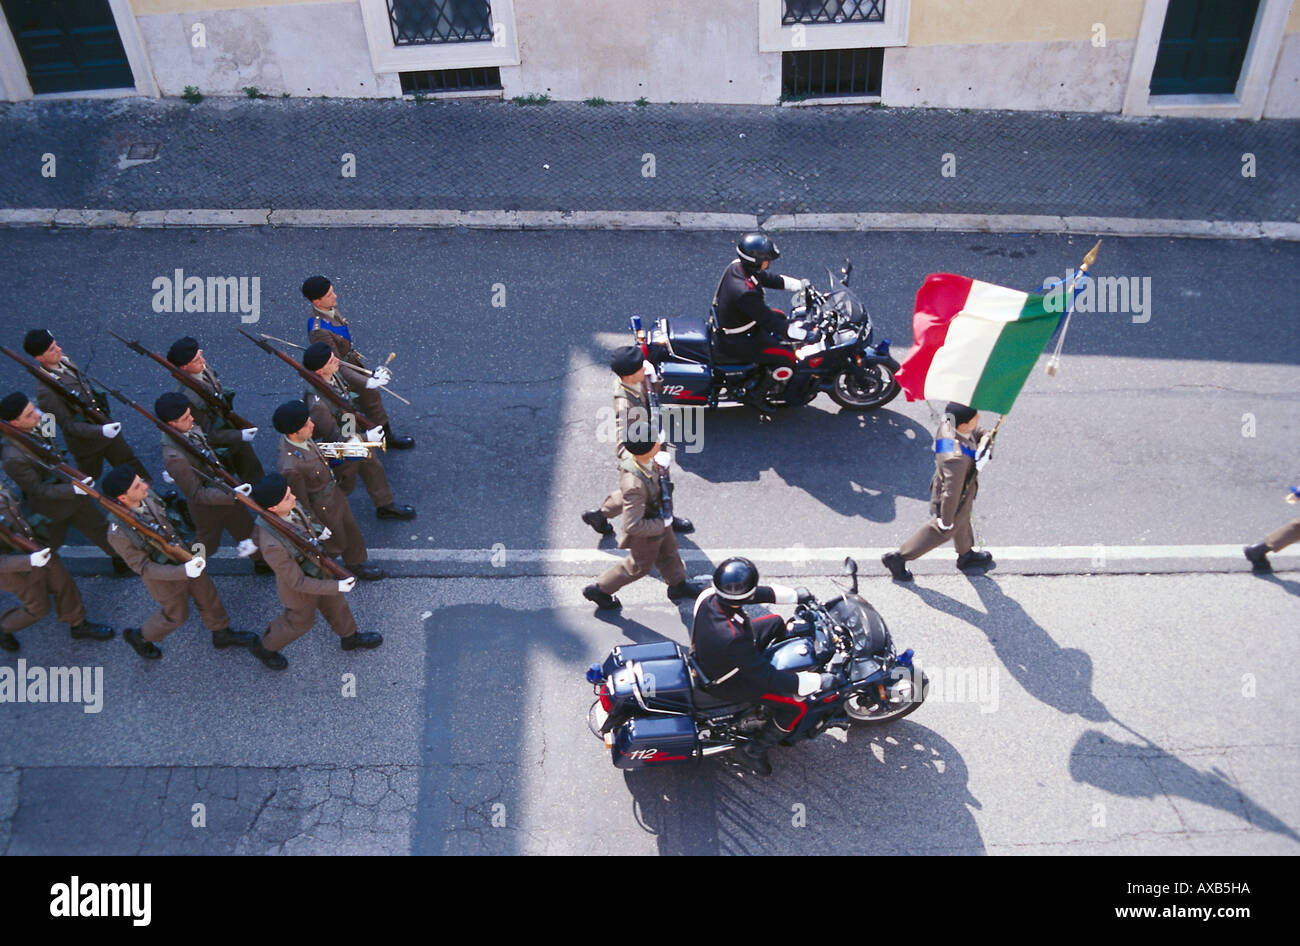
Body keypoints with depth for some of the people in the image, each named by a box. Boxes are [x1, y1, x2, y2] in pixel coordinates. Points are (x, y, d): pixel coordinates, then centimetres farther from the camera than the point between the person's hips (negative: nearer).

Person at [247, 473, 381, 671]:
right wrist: (336, 586, -26)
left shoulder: (290, 506, -26)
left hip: (317, 568, 6)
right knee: (299, 622, 23)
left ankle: (350, 637, 59)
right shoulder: (273, 546, -45)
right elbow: (298, 582, -31)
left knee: (334, 604, 29)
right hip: (301, 588, -6)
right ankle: (265, 648, 52)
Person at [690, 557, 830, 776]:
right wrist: (818, 682, -25)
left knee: (775, 622, 17)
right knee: (796, 706, -5)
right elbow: (768, 678, -34)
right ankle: (754, 751, 13)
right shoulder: (733, 638, -44)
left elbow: (763, 593, -3)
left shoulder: (709, 596, -22)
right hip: (726, 682, -8)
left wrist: (794, 595, 9)